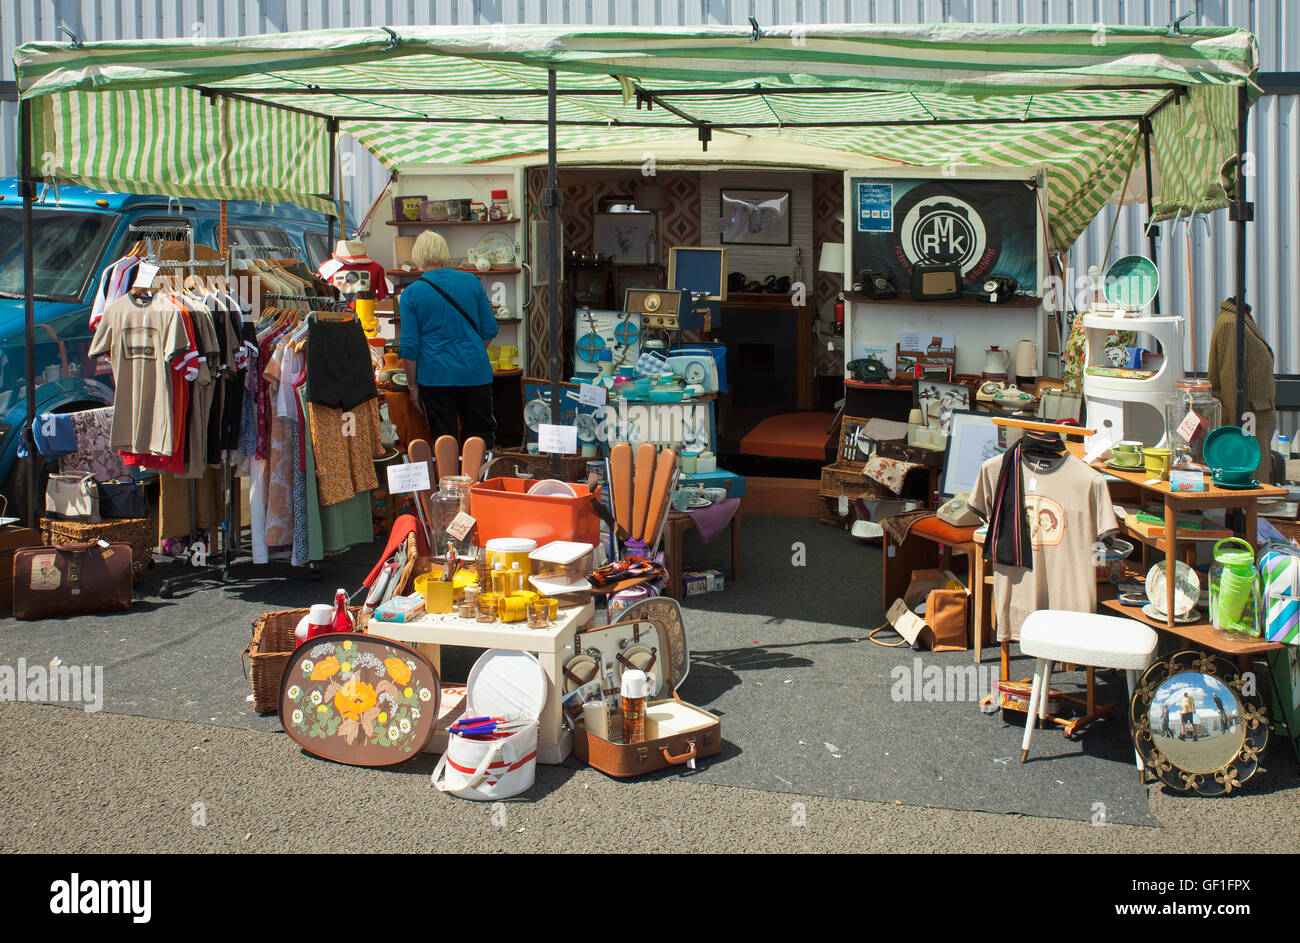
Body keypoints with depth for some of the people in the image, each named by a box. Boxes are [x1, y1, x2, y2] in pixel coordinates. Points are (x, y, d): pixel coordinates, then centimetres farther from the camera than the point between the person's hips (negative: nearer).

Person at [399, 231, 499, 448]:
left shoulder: (411, 294, -4)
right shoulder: (471, 281, 1)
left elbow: (410, 346, -4)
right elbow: (490, 329, 6)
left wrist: (412, 387, 5)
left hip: (435, 376, -1)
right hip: (475, 373, 1)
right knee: (482, 438, 11)